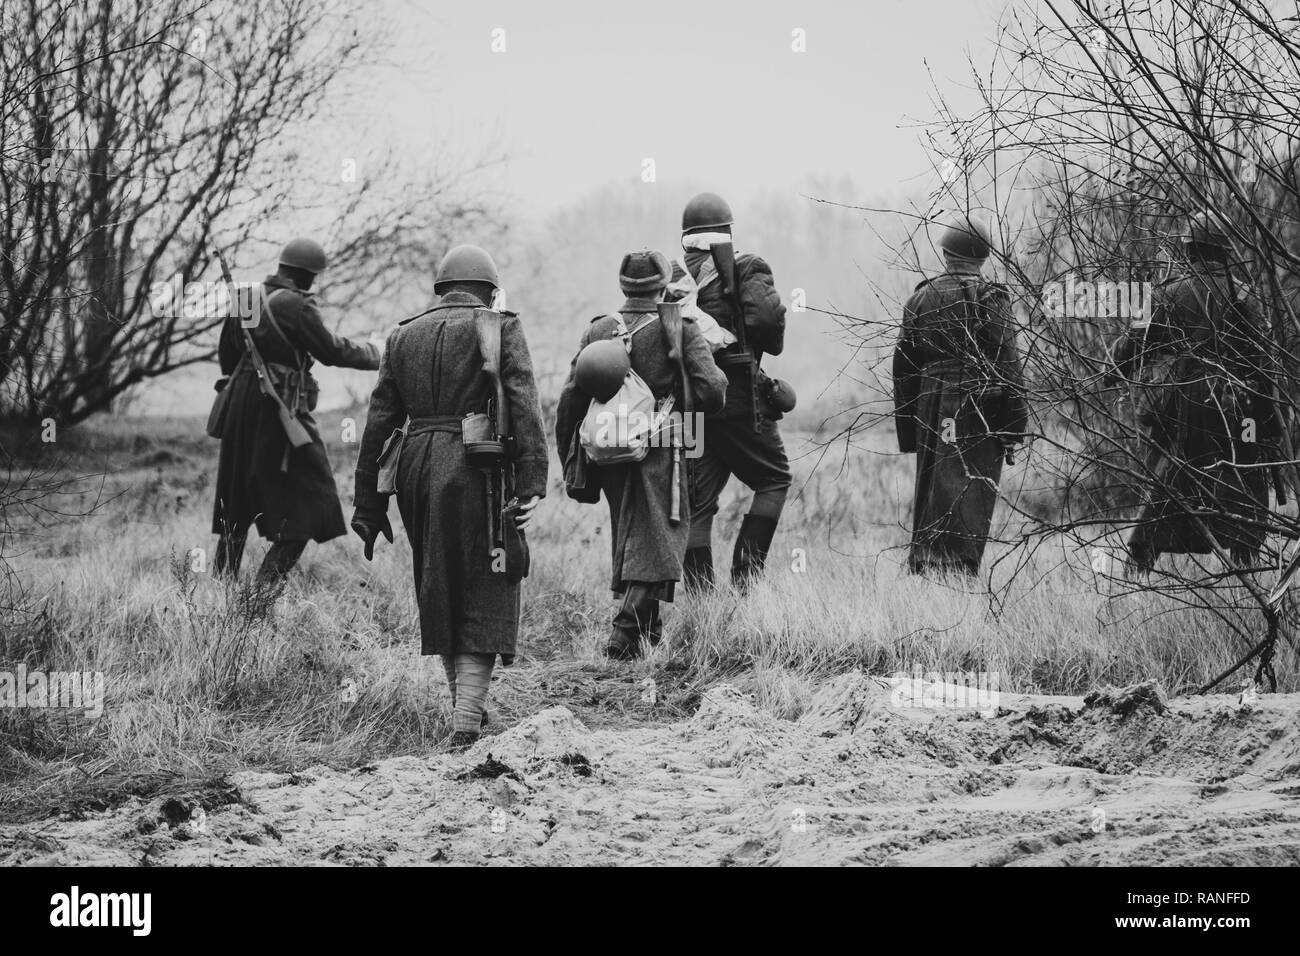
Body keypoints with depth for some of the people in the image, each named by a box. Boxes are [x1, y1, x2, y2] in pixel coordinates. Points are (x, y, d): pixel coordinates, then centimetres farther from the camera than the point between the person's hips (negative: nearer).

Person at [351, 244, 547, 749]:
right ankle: (466, 724, -10)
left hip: (417, 467, 4)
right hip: (477, 471, -4)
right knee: (485, 598, 1)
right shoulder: (500, 330, 1)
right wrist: (531, 483, -16)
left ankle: (466, 704, 30)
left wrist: (368, 504, 13)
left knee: (440, 593, 19)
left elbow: (379, 423, 11)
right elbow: (524, 409, -12)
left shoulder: (404, 337, 14)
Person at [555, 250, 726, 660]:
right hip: (659, 453, -5)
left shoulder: (597, 331, 6)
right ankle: (627, 632, -15)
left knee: (627, 539, 20)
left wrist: (568, 458, 11)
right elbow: (711, 390, -14)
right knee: (654, 542, -1)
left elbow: (570, 399, 4)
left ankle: (647, 627, 30)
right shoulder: (679, 331, -6)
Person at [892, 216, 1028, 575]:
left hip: (930, 411, 5)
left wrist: (907, 429, 15)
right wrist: (1013, 428, -6)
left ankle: (922, 572, 15)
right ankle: (960, 571, -12)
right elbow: (1007, 366, -8)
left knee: (930, 497, 13)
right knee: (971, 496, -5)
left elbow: (903, 366, 11)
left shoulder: (920, 299, 10)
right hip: (979, 411, -5)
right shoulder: (991, 299, -4)